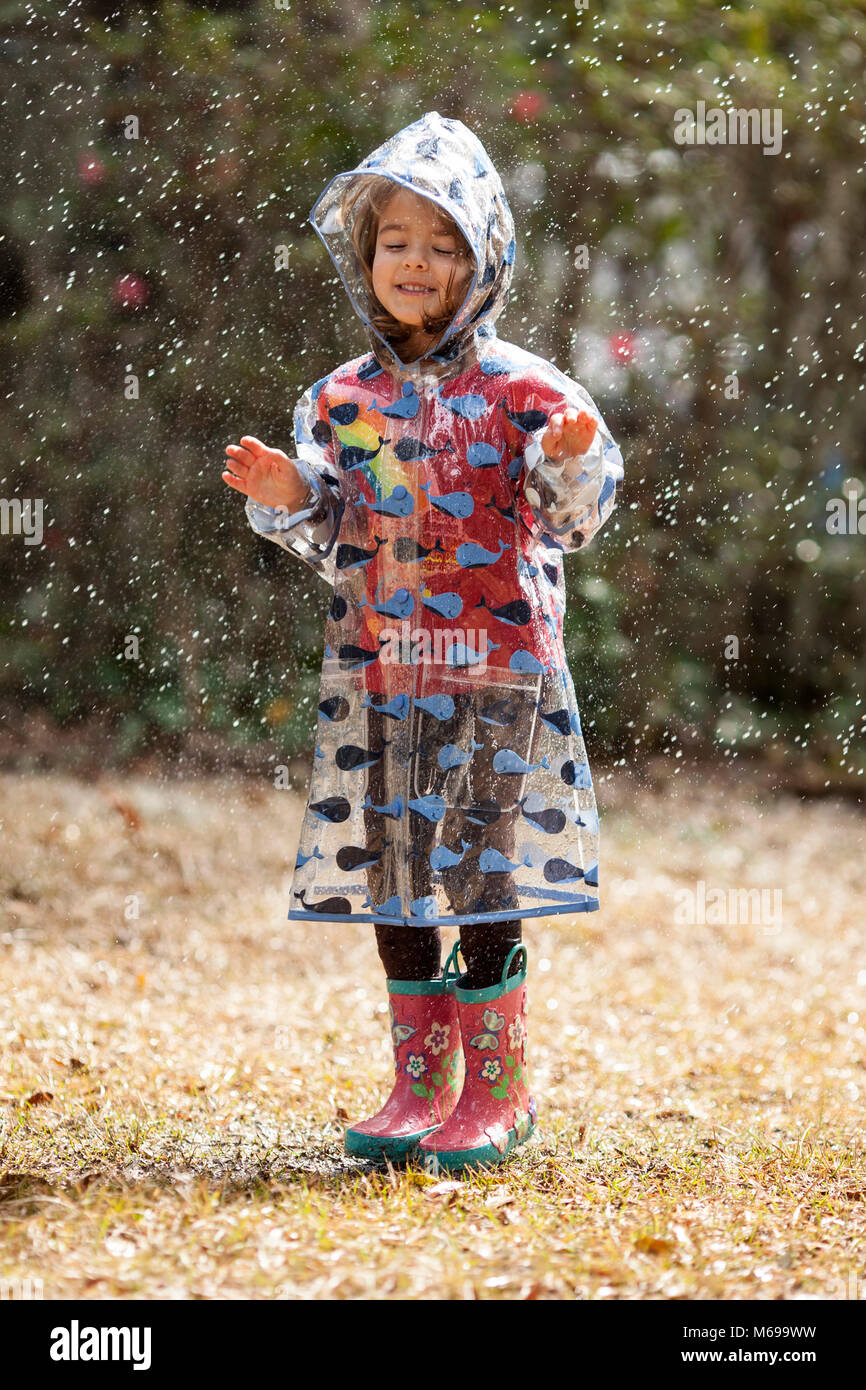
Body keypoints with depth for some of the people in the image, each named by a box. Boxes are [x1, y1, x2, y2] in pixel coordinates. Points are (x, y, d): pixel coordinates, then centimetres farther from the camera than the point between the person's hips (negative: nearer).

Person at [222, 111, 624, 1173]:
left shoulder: (519, 390, -3)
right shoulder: (341, 402, 8)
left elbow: (574, 519, -5)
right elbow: (339, 547, 10)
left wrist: (569, 463, -25)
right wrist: (288, 503, -9)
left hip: (496, 667, -4)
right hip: (379, 668, 4)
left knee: (484, 872, -1)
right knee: (391, 874, 9)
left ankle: (495, 1093, 11)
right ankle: (418, 1088, 20)